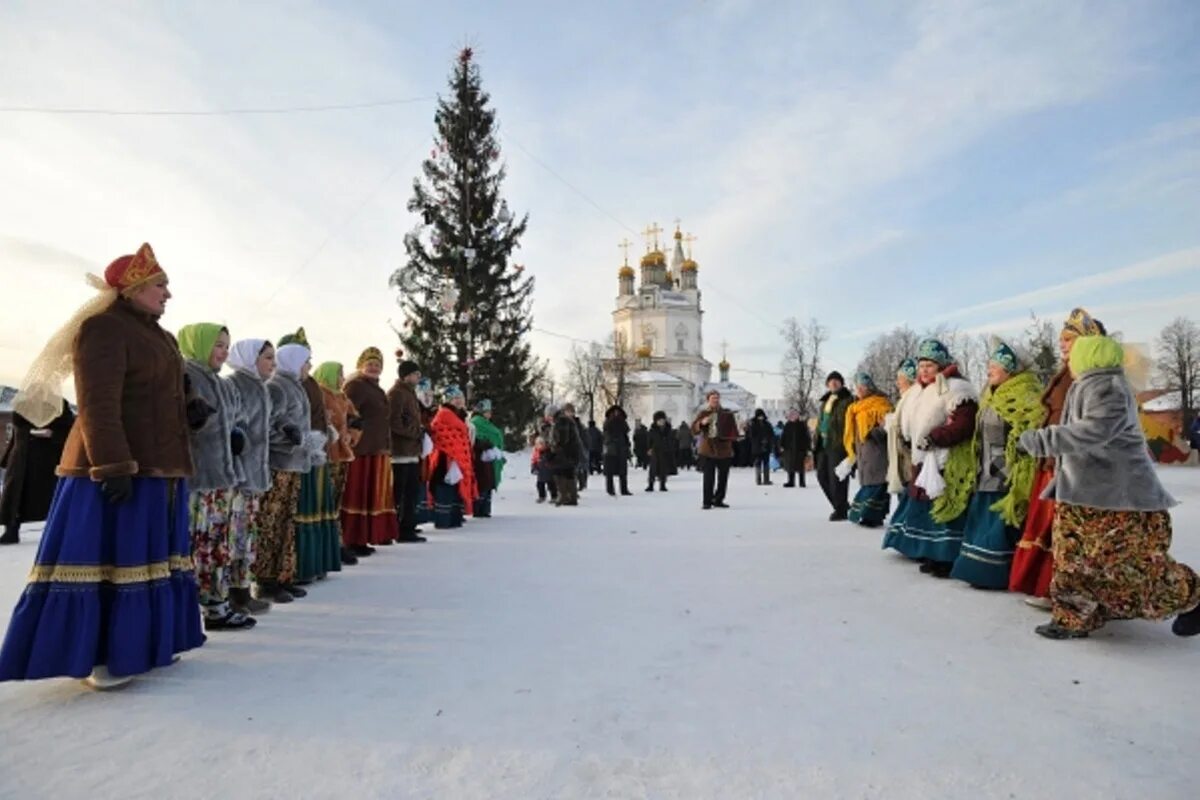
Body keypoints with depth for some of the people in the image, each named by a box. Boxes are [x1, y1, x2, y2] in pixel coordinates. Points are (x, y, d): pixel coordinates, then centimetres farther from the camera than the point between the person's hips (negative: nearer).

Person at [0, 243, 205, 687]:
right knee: (108, 561, -4)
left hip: (158, 468, 10)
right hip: (115, 470, -9)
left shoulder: (159, 336, 18)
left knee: (146, 559, 13)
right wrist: (113, 467, -25)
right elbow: (98, 405, -20)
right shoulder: (103, 329, -11)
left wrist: (191, 410, 6)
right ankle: (99, 657, 5)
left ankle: (137, 645, 22)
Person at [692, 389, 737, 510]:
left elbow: (733, 431, 11)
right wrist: (702, 423, -19)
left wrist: (732, 437, -10)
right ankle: (707, 502, -2)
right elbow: (694, 430, -1)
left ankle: (718, 500, 22)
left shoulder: (727, 414, 6)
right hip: (708, 448, -2)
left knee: (723, 476, 9)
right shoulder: (703, 413, 4)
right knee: (709, 476, -7)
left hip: (724, 449, 2)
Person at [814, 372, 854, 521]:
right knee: (822, 475, 11)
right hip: (824, 443, 9)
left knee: (836, 477, -5)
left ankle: (841, 510, 7)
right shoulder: (826, 401, 19)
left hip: (838, 444, -8)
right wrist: (817, 440, 18)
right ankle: (842, 505, 26)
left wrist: (844, 441, -20)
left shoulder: (847, 400, -5)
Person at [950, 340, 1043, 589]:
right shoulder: (990, 397, 16)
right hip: (988, 476, 9)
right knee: (983, 524, 12)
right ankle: (981, 568, 19)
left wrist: (1018, 479, -24)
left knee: (1000, 528, -5)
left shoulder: (1025, 397, -12)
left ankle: (995, 573, 1)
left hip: (1006, 478, -9)